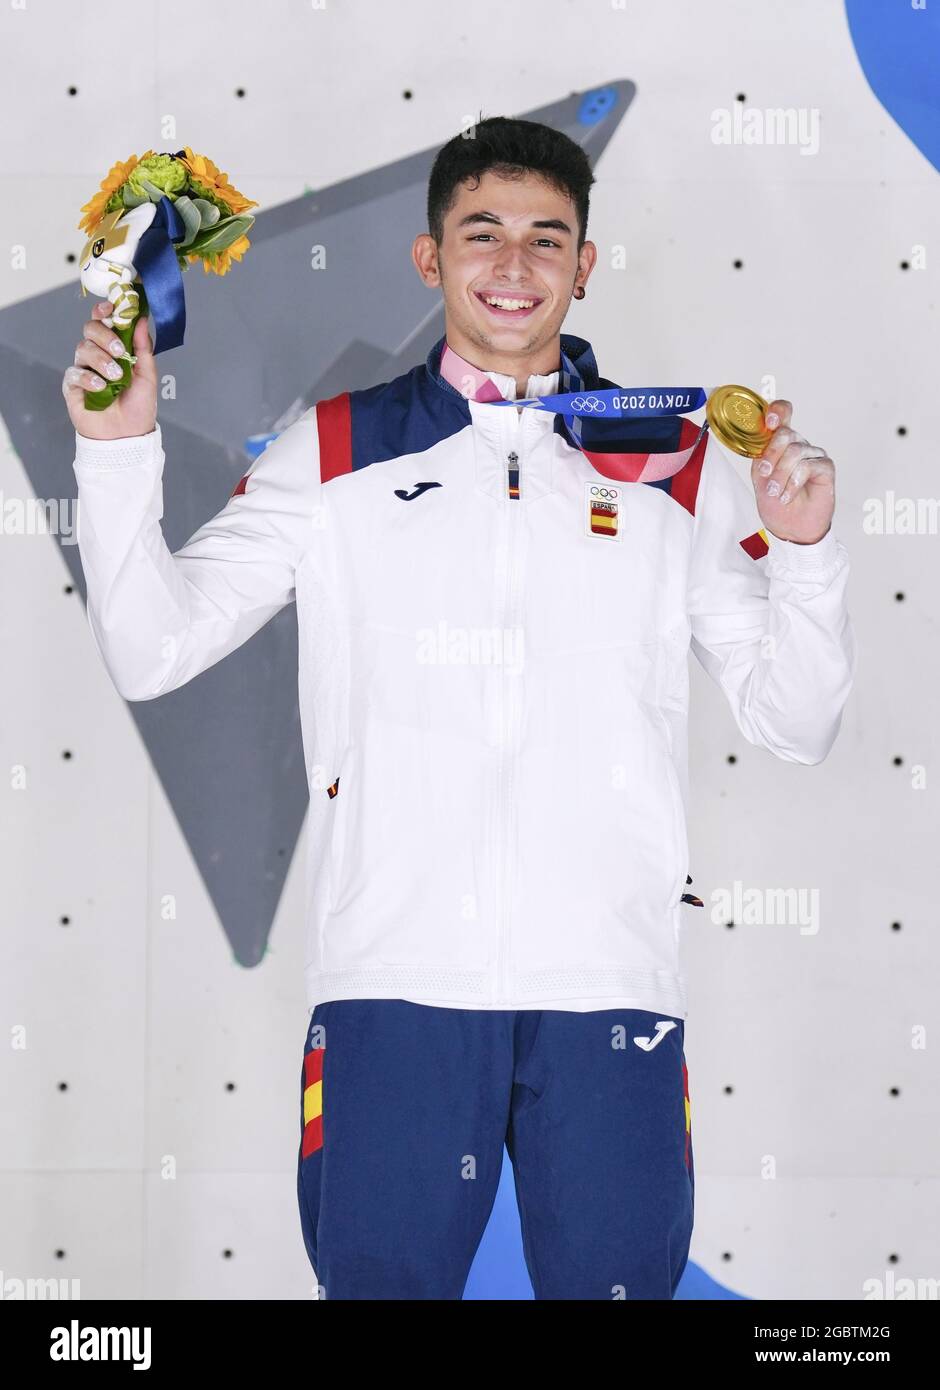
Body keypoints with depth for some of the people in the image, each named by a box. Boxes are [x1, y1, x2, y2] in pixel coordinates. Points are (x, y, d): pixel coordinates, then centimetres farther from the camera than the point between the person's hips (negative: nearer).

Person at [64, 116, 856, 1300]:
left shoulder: (678, 467, 12)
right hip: (392, 980, 0)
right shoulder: (333, 455, 11)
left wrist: (802, 551, -6)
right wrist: (119, 450, -4)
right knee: (382, 1276, 2)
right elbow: (152, 651, 7)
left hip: (610, 982, 1)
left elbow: (793, 726, 10)